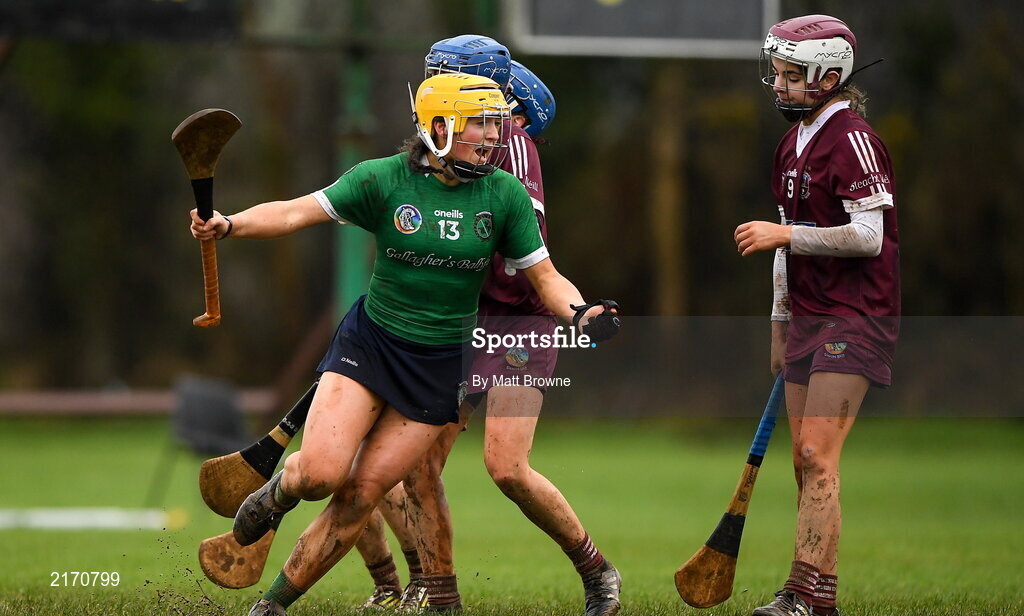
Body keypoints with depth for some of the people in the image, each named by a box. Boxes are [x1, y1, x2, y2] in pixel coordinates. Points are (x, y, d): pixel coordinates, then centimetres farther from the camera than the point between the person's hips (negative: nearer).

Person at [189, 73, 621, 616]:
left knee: (359, 496, -4)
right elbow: (296, 213, -10)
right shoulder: (384, 179, -9)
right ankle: (278, 491, 19)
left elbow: (545, 277, 1)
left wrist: (581, 314, -20)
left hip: (442, 363, 1)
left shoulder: (504, 194, -3)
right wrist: (228, 225, -27)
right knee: (321, 472, -19)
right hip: (370, 341, -1)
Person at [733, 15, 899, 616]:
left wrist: (783, 234, -19)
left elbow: (868, 237, -20)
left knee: (818, 456, -15)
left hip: (855, 318, -9)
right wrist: (782, 323, 23)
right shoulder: (793, 143, 15)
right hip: (809, 316, 9)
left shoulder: (854, 140, -14)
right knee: (806, 461, 8)